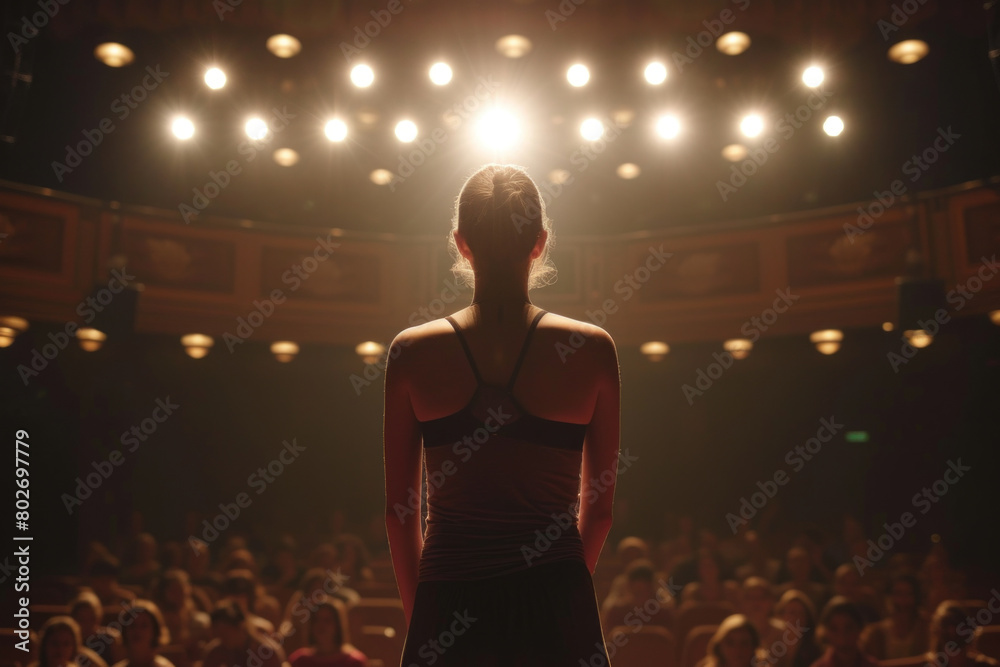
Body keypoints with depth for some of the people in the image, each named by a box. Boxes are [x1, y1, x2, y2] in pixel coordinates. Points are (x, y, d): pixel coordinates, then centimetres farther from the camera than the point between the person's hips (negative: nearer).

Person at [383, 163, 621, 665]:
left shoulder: (411, 352, -3)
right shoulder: (592, 350, -4)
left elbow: (399, 512, 2)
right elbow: (599, 506, 4)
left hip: (449, 609, 1)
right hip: (556, 607, 0)